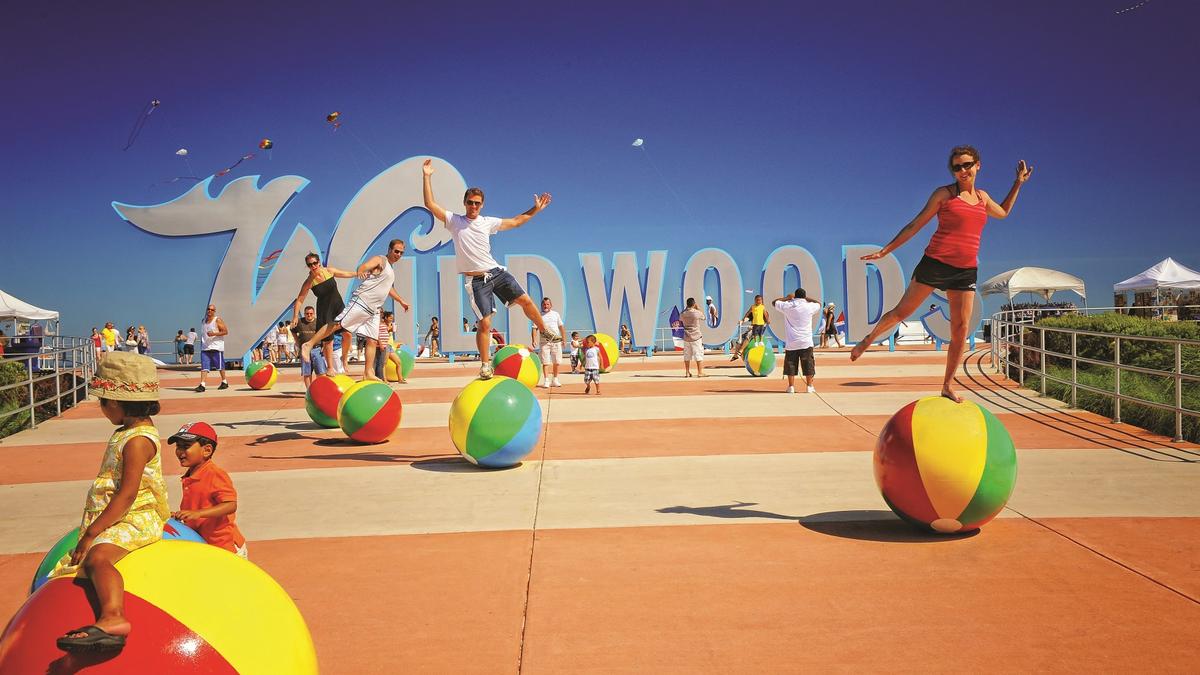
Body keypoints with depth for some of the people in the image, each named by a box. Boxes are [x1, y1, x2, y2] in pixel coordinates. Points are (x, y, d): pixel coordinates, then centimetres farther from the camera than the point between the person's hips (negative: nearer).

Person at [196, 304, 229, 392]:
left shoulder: (217, 320, -6)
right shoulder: (204, 320, 14)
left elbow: (226, 331, -12)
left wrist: (214, 334, -22)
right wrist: (202, 340, 17)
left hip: (216, 347, -5)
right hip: (205, 347, 5)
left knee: (220, 366, 6)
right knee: (204, 367, -6)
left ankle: (224, 382, 22)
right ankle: (202, 385, -12)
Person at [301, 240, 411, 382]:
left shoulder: (391, 269, 24)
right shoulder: (379, 260, -1)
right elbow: (363, 266, -21)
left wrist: (401, 301, 46)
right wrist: (360, 272, -44)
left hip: (374, 310, 8)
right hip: (360, 302, -8)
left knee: (372, 341, 3)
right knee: (338, 324, -15)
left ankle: (368, 373, 4)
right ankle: (309, 345, -10)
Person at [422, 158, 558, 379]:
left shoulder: (488, 222, 8)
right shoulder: (454, 220, 0)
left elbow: (514, 222, 18)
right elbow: (430, 205, -7)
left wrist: (536, 209, 15)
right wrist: (427, 177, -12)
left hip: (496, 271, 3)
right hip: (475, 280, -3)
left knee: (525, 300, 1)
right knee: (484, 323, -8)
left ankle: (544, 332, 25)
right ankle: (485, 365, 4)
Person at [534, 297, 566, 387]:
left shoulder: (555, 314, 13)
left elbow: (561, 327, 15)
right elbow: (534, 328, -2)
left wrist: (563, 339, 8)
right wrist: (534, 340, -14)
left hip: (556, 341, 3)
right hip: (545, 341, -3)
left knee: (556, 362, 6)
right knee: (545, 362, -6)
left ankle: (555, 380, 16)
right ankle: (546, 381, -3)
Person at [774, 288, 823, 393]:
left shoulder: (787, 306, -3)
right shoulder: (809, 306, -3)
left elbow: (774, 303, 14)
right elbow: (819, 303, 19)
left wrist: (787, 297, 20)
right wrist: (807, 298, 21)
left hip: (791, 342, 0)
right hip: (806, 342, 0)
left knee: (791, 365, 6)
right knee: (808, 366, 6)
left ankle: (791, 387, 4)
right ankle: (809, 386, 6)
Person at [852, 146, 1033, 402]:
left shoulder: (982, 197, 15)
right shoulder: (944, 193, 0)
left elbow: (1003, 212, 38)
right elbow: (915, 225, 1)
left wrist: (1018, 183, 31)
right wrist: (885, 251, -2)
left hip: (966, 270, 4)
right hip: (936, 263, -4)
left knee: (961, 329, -1)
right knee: (902, 310, -2)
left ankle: (947, 386, 7)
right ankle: (866, 341, 22)